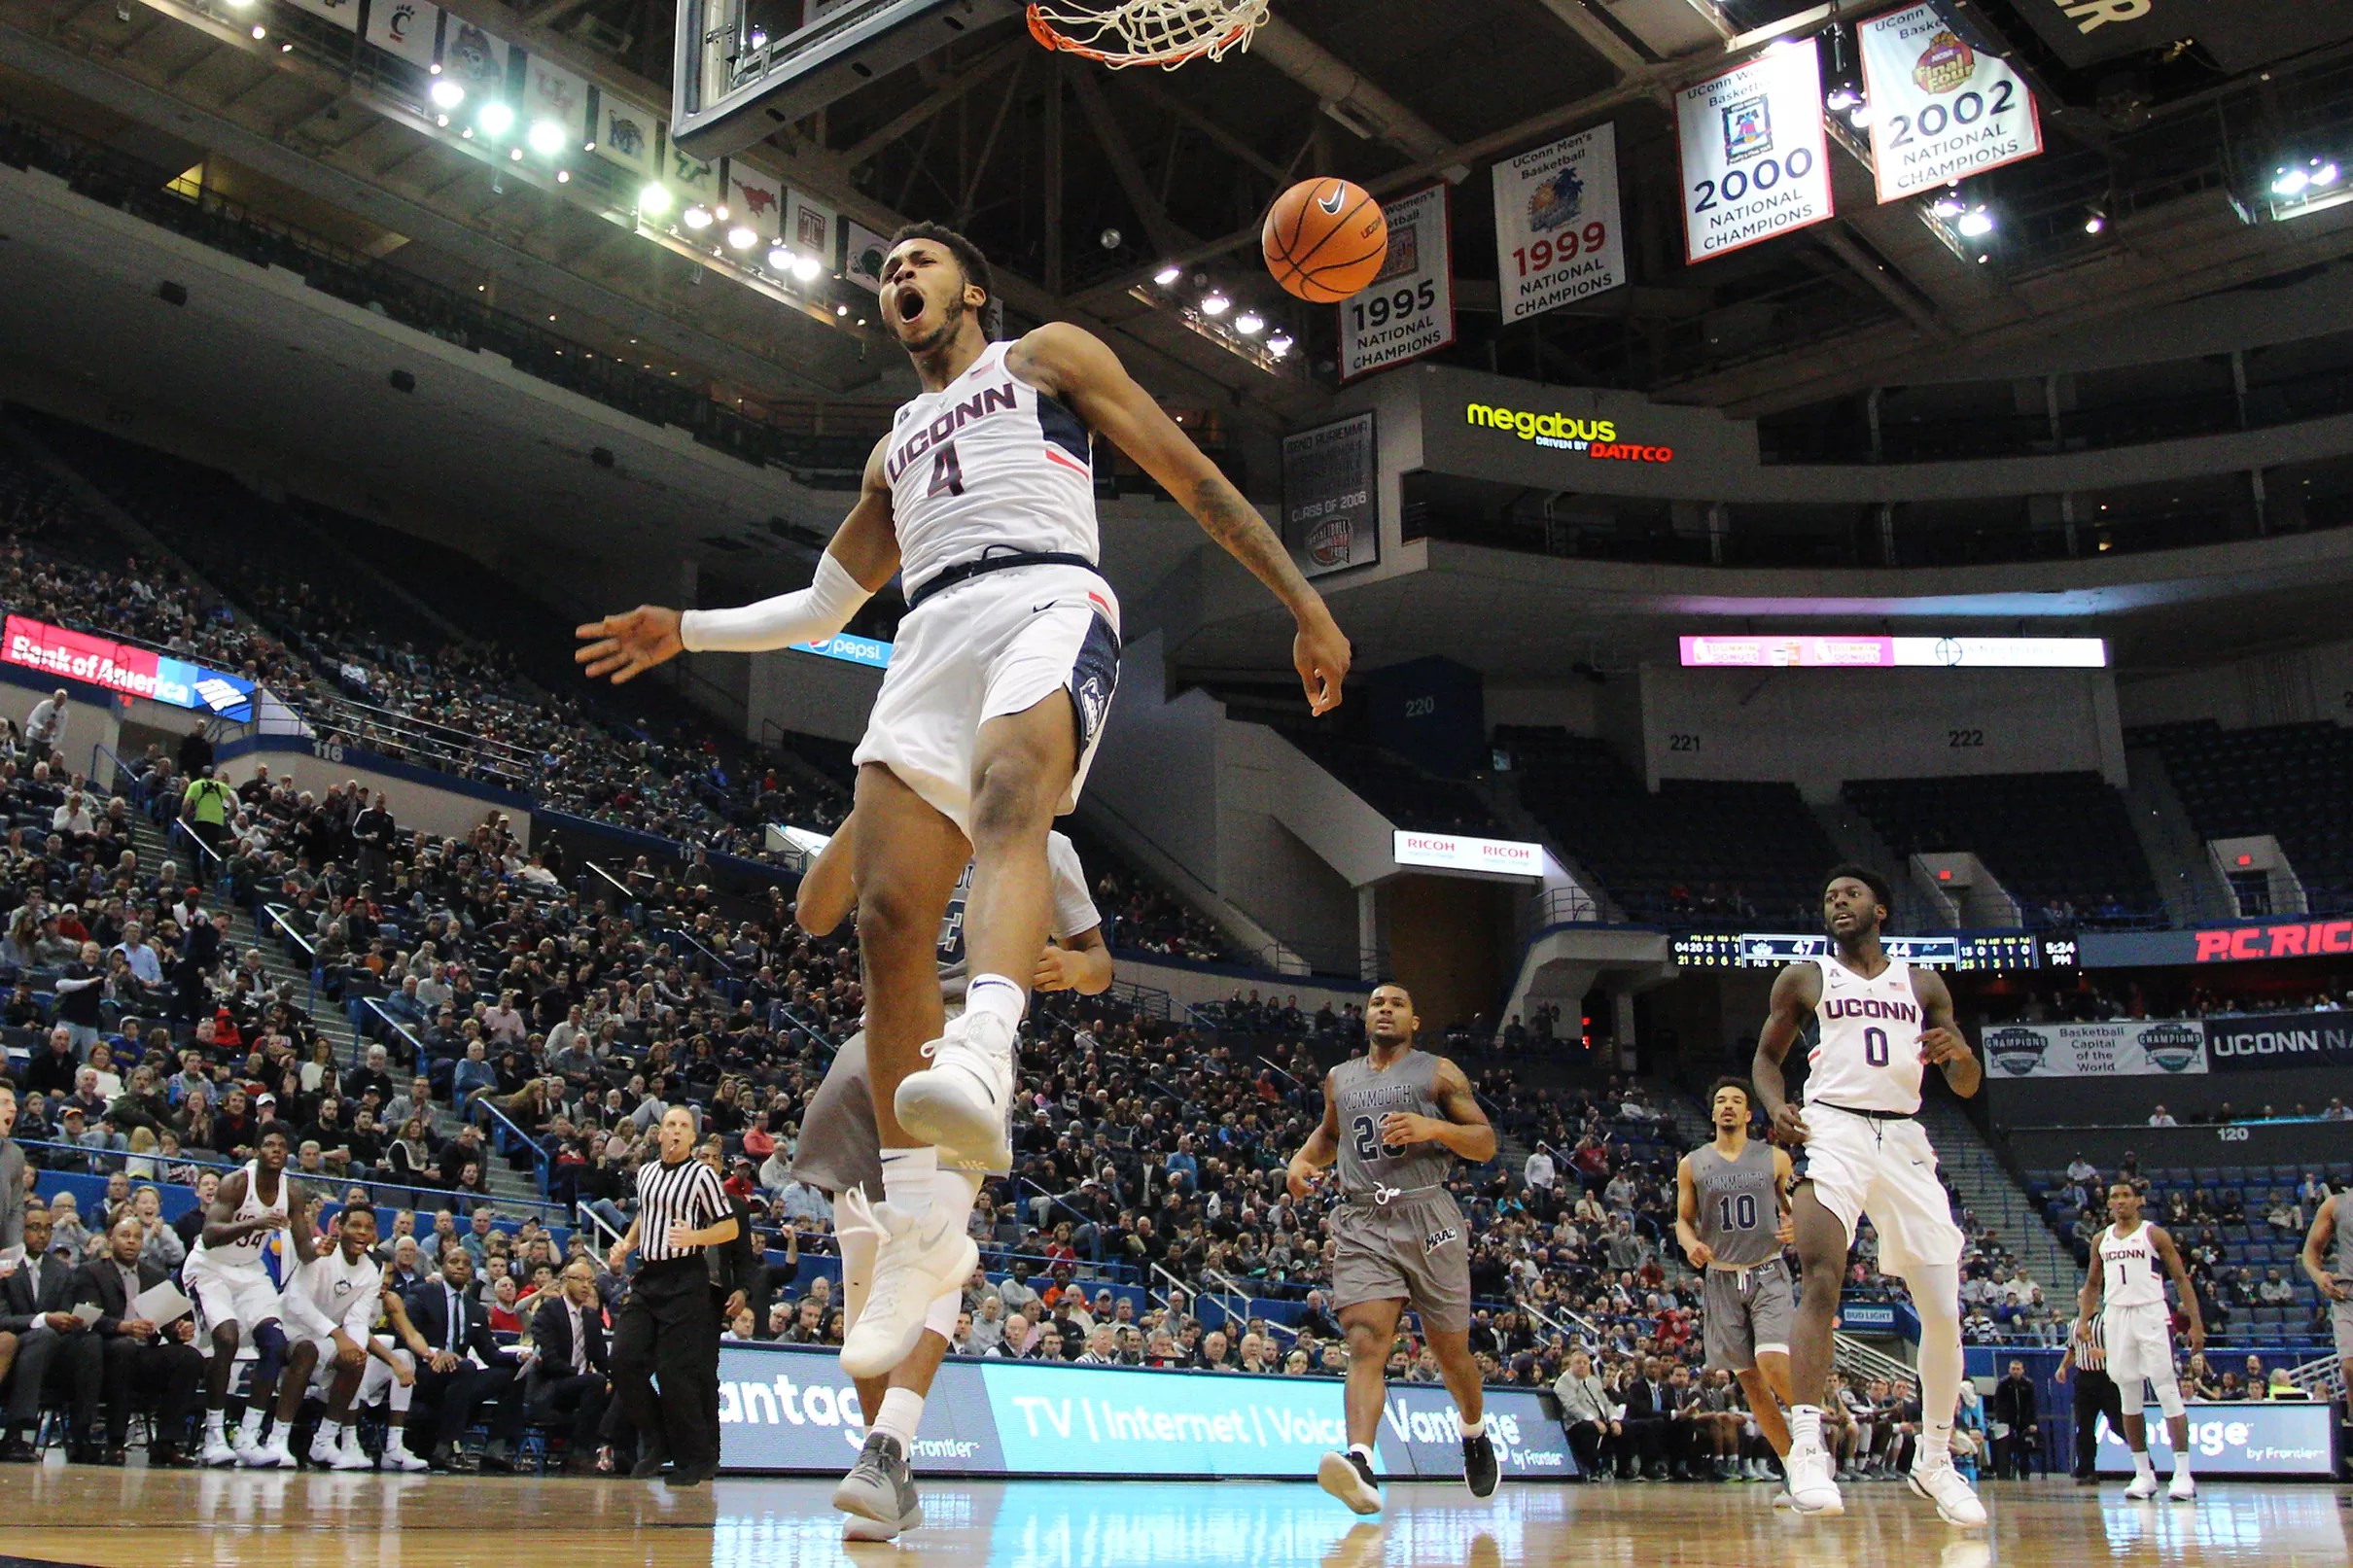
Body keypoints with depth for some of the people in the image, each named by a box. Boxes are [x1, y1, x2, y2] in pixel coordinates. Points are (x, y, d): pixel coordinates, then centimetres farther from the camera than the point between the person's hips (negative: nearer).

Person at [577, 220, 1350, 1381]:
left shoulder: (1047, 356, 21)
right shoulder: (895, 446, 36)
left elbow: (1194, 478, 13)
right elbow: (824, 605, 42)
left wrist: (1306, 607, 4)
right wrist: (688, 632, 32)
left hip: (1045, 601, -5)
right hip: (929, 642, 5)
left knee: (1005, 808, -38)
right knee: (887, 921, -12)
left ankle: (980, 1066, -62)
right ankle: (917, 1226, -9)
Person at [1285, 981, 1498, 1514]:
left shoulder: (1439, 1074, 6)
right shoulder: (1339, 1079, 18)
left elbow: (1486, 1143, 2)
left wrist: (1432, 1127, -16)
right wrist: (1304, 1158, 13)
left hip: (1428, 1217, -2)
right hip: (1360, 1223, 2)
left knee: (1450, 1350, 9)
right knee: (1365, 1345, -17)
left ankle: (1475, 1434, 38)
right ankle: (1360, 1463, -32)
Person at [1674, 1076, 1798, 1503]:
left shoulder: (1775, 1159, 4)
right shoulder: (1691, 1164, 5)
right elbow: (1683, 1219, 10)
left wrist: (1796, 1229, -12)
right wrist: (1690, 1244, -12)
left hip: (1769, 1275, -2)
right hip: (1721, 1280, 2)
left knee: (1773, 1363, -22)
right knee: (1749, 1379, 2)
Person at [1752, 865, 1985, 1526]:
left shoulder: (1922, 984, 15)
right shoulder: (1804, 977, 11)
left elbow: (1967, 1087, 15)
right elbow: (1766, 1055, 15)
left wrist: (1959, 1053, -9)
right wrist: (1777, 1106, -7)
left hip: (1905, 1141, 3)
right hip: (1833, 1131, -3)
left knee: (1944, 1311, 3)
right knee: (1821, 1281, -25)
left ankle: (1934, 1459, 20)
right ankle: (1806, 1446, -26)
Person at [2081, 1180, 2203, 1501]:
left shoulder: (2154, 1234, 0)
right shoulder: (2101, 1240, 13)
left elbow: (2181, 1278, -1)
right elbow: (2092, 1285, 20)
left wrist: (2196, 1324, -8)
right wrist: (2082, 1321, 7)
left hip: (2151, 1314, -4)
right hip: (2115, 1316, 5)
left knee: (2168, 1392, -7)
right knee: (2128, 1396, 6)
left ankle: (2183, 1473, -5)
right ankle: (2144, 1473, 11)